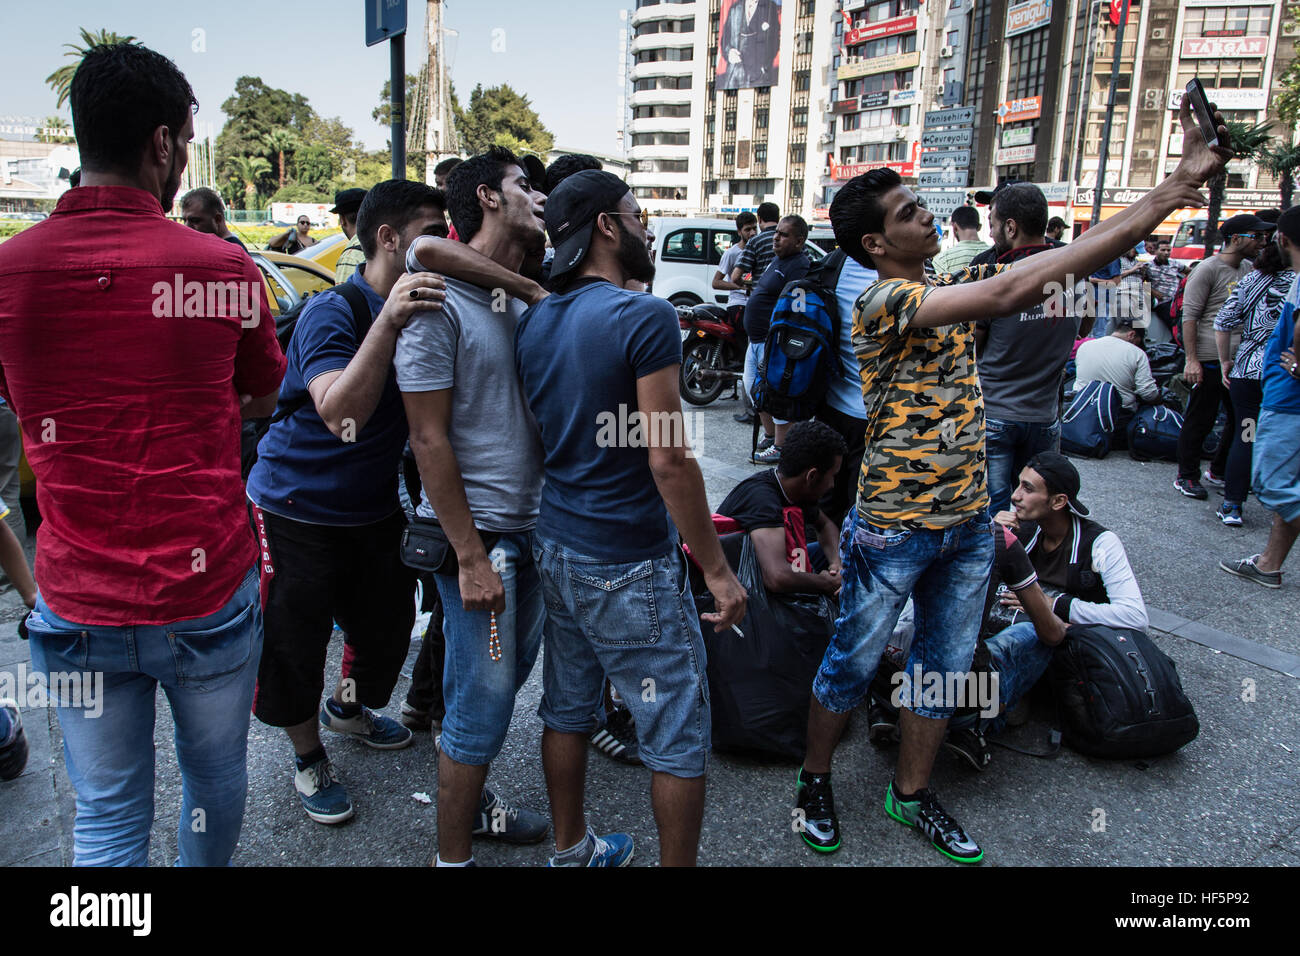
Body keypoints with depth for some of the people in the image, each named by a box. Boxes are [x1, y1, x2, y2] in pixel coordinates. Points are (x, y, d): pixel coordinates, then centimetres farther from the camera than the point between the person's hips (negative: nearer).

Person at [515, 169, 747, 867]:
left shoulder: (535, 321, 5)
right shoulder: (644, 318, -17)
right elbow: (668, 458, -20)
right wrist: (717, 570, -14)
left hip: (556, 547, 8)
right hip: (630, 567, -8)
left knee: (567, 709, 20)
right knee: (679, 734, 6)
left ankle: (571, 851, 37)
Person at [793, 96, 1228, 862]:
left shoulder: (950, 290, 7)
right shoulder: (884, 302, -19)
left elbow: (1067, 265, 2)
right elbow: (1009, 293, -32)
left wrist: (1181, 182, -8)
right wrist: (1163, 199, -28)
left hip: (969, 522, 8)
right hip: (893, 529, -8)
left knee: (945, 666, 17)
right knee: (854, 665, 10)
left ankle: (912, 793, 35)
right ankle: (815, 780, 32)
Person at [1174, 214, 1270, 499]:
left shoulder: (1250, 269, 13)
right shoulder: (1208, 269, -9)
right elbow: (1189, 315, -13)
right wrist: (1191, 359, -17)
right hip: (1210, 358, -8)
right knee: (1200, 420, -1)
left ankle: (1219, 472, 27)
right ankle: (1187, 477, 11)